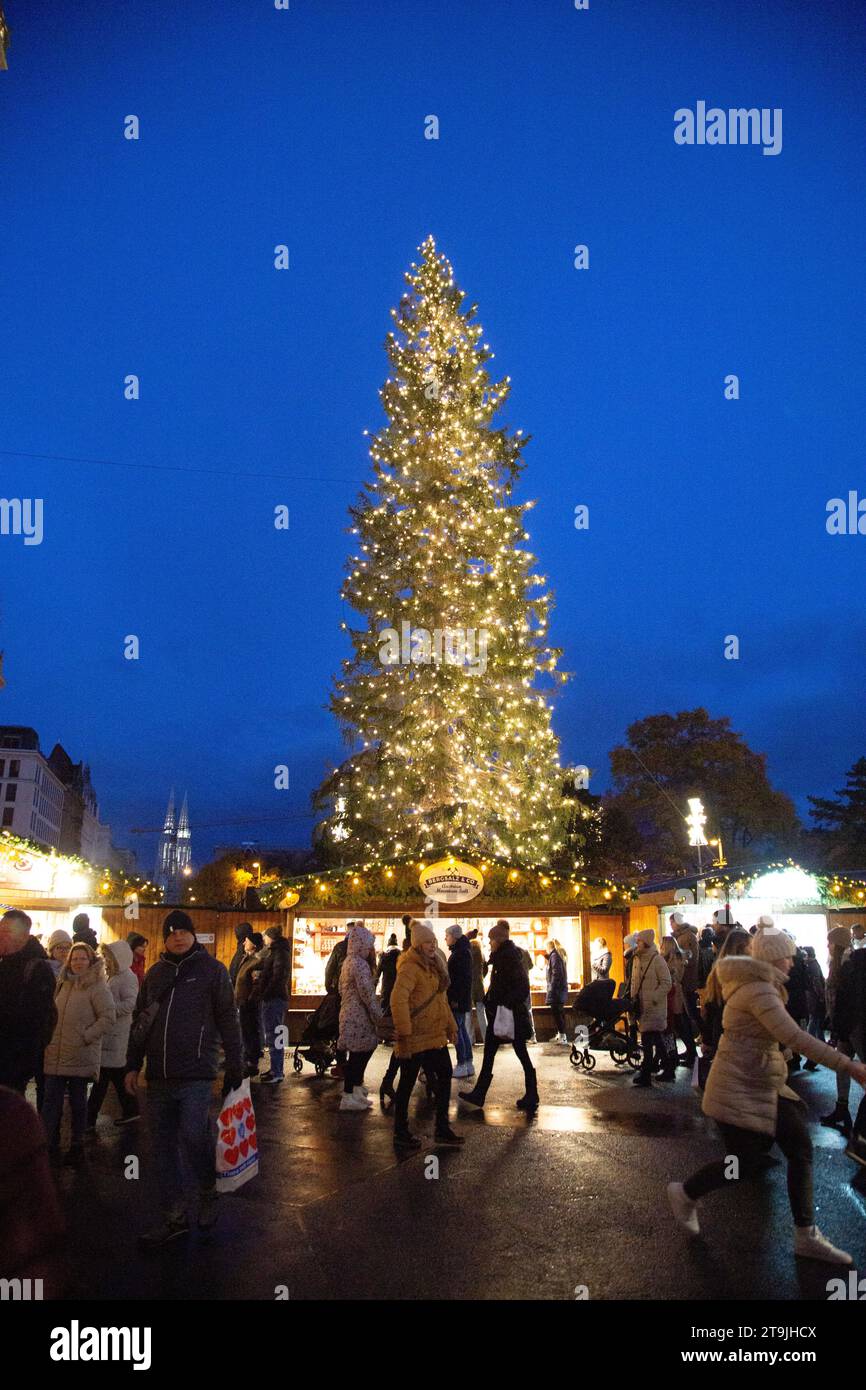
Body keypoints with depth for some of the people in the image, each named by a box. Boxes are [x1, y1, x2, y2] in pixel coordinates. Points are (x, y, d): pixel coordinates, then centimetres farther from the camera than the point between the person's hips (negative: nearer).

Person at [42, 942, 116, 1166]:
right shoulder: (63, 984, 11)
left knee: (78, 1102, 8)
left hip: (81, 1057, -5)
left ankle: (77, 1146, 21)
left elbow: (108, 1018, -14)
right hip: (55, 1055, 5)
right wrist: (48, 1039, 10)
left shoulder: (97, 987, -9)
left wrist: (84, 1037, -16)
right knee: (51, 1101, 5)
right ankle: (49, 1144, 14)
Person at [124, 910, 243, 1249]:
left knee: (192, 1135, -16)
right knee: (164, 1146, 8)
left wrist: (235, 1066, -4)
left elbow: (228, 1019, -2)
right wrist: (133, 1065, 12)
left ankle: (208, 1189, 14)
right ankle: (174, 1216, 21)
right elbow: (139, 1022, 17)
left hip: (196, 1073, -5)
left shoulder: (211, 969, -1)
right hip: (159, 1076, 5)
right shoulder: (155, 973, 12)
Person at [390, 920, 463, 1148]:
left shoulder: (435, 965, 14)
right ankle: (400, 1133, 15)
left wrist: (451, 1026, 19)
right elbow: (398, 1000, -28)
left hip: (435, 1036, 9)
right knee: (407, 1083, 3)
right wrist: (403, 1034, -30)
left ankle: (442, 1129, 24)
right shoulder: (410, 967, -16)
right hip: (415, 1036, -9)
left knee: (445, 1075, 12)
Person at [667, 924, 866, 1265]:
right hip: (739, 1089, -10)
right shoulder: (758, 990, -22)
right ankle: (685, 1194, 21)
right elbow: (794, 1036, -32)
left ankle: (806, 1236, 12)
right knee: (744, 1163, -3)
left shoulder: (760, 986, 12)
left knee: (800, 1148, 4)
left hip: (764, 1085, 10)